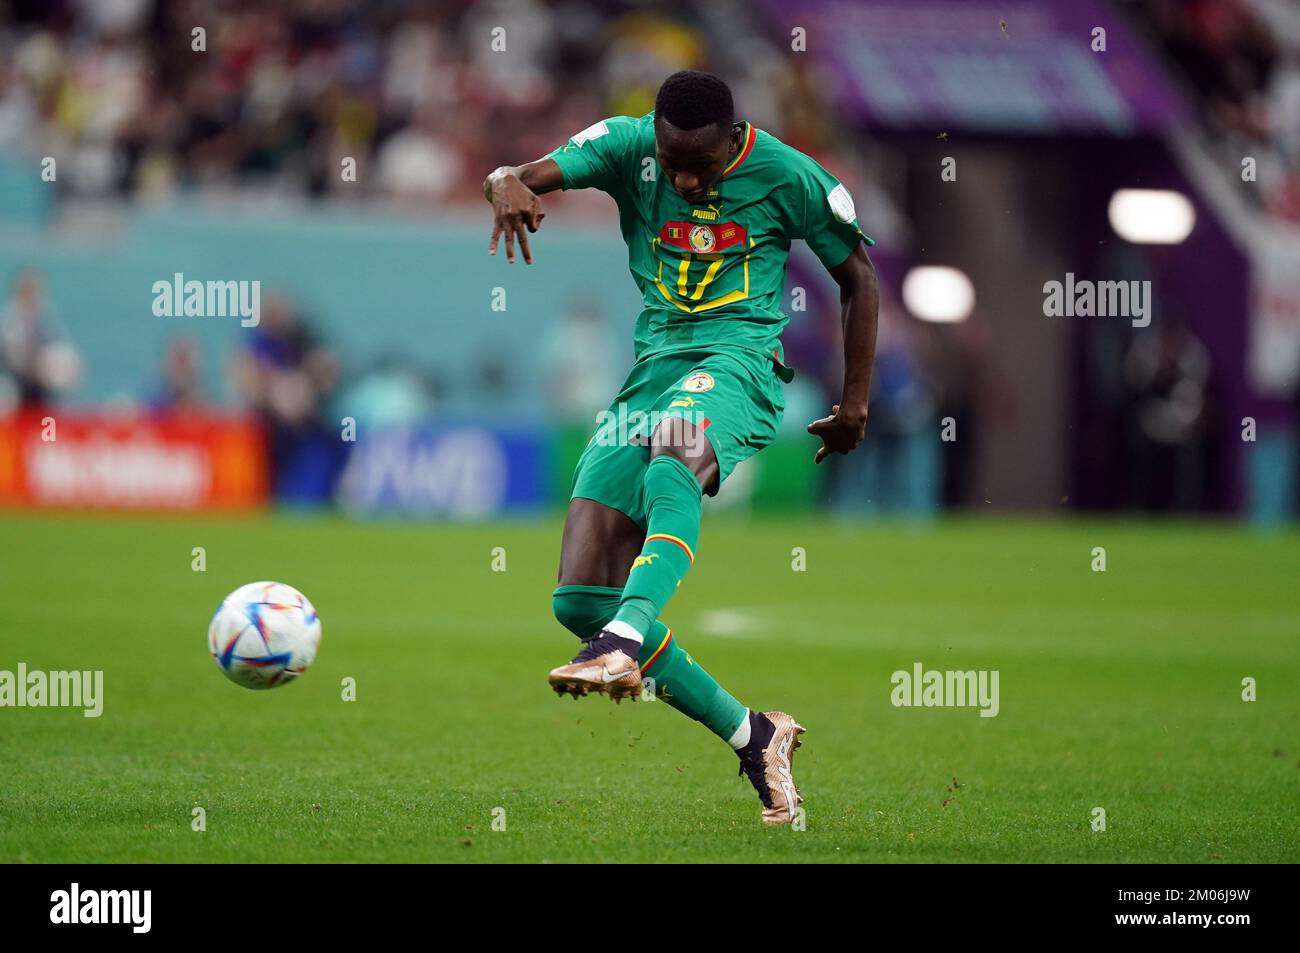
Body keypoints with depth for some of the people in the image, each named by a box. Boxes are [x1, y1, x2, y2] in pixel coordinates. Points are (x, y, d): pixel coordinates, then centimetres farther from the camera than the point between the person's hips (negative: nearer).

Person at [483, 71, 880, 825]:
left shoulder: (789, 176, -3)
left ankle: (623, 644, -62)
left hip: (740, 358, -5)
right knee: (580, 597, -6)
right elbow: (524, 175, -7)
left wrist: (856, 401, 10)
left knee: (674, 456, -43)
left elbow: (858, 274, 10)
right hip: (654, 363, 5)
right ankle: (752, 737, 2)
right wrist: (508, 187, -33)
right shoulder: (629, 147, 2)